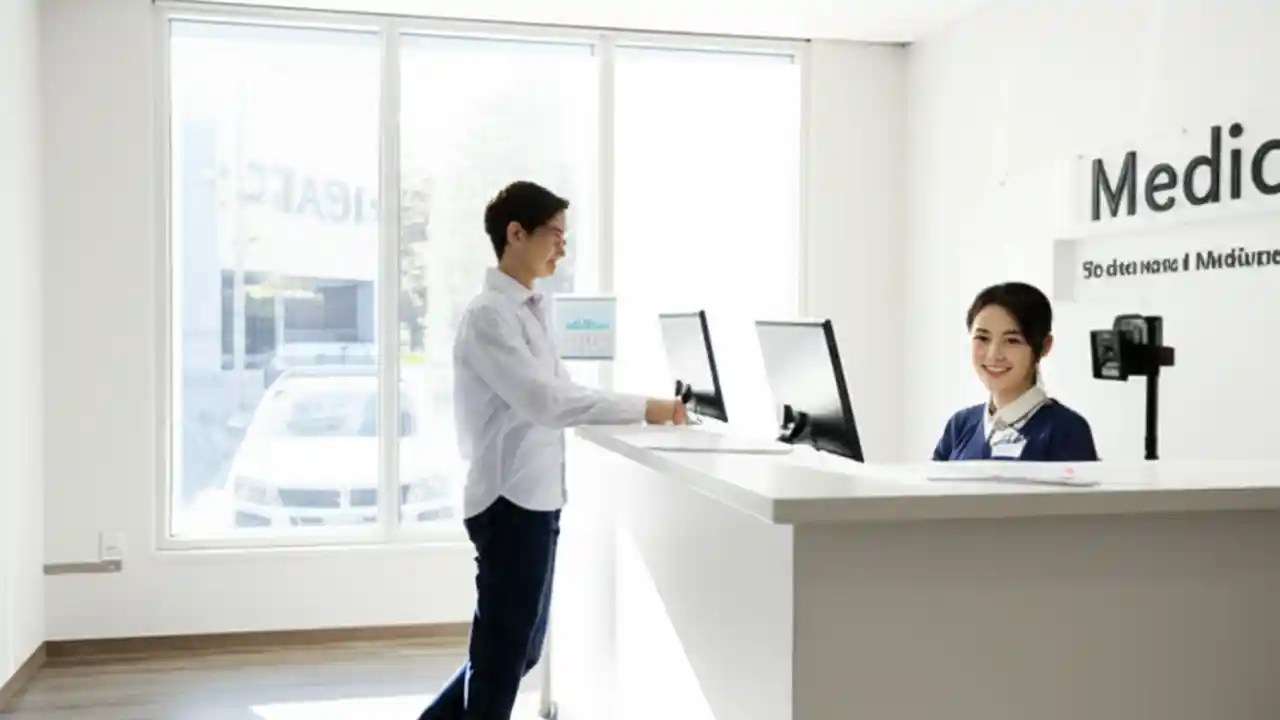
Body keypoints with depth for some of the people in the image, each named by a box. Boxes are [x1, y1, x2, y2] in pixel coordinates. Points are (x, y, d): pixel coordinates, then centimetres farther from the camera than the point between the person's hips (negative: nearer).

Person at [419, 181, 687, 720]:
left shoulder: (529, 311, 14)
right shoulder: (490, 315, -16)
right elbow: (544, 400, -25)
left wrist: (643, 410, 6)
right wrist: (639, 409, -23)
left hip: (536, 498, 9)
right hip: (511, 502, -9)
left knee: (519, 649, 18)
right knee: (502, 653, 3)